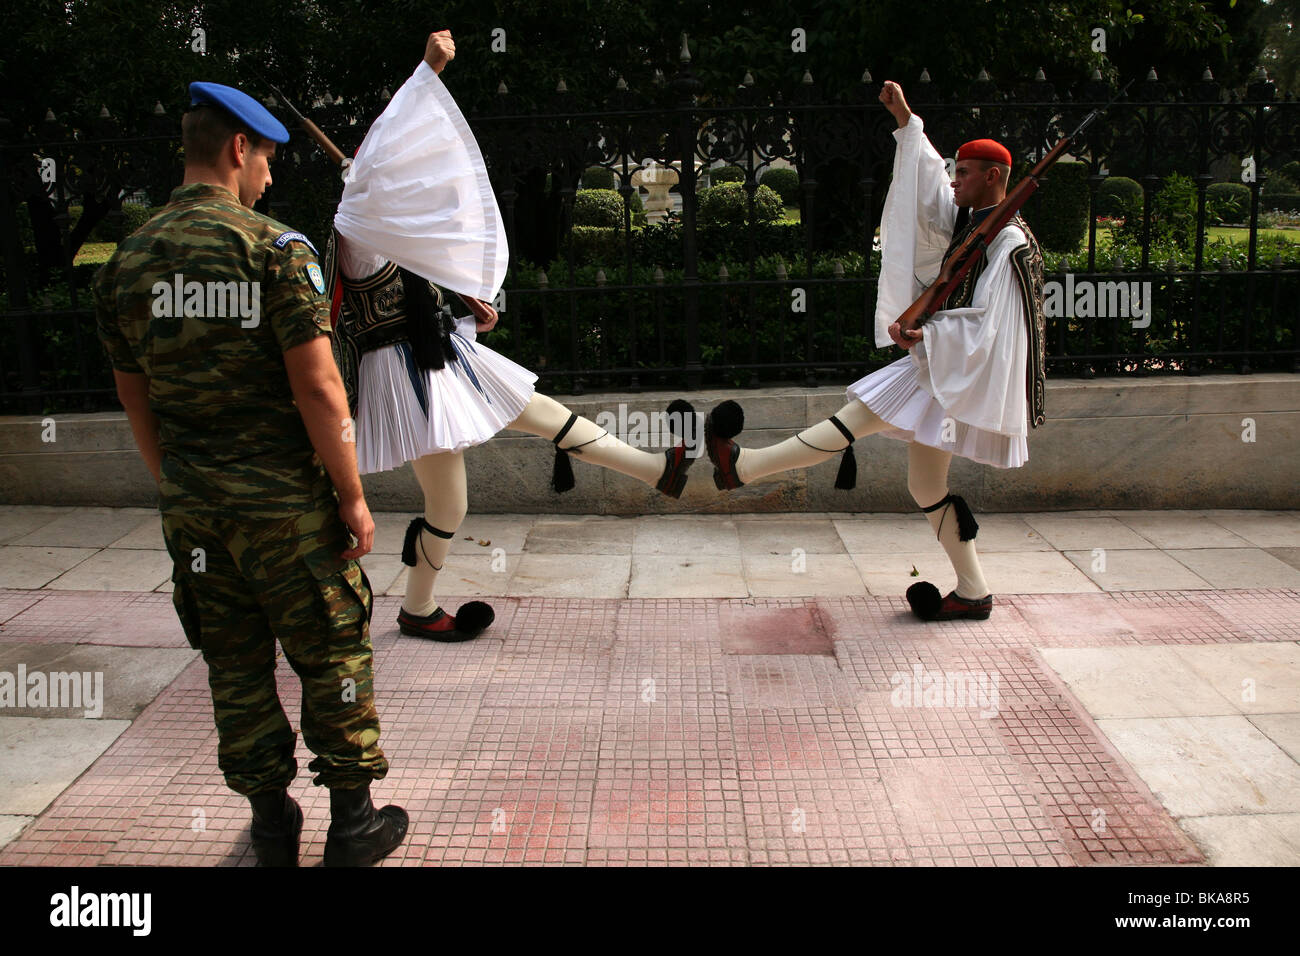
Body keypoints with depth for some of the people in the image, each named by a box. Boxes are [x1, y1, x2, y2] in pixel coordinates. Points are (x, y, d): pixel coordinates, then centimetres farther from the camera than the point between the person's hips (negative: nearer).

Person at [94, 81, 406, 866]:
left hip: (192, 508, 5)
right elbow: (319, 391, -18)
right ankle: (353, 823, 20)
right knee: (332, 655, 9)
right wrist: (353, 497, -9)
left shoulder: (127, 262, 6)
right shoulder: (277, 249, -13)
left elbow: (136, 398, 13)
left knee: (236, 665, 15)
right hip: (286, 505, -5)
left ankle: (273, 826, 26)